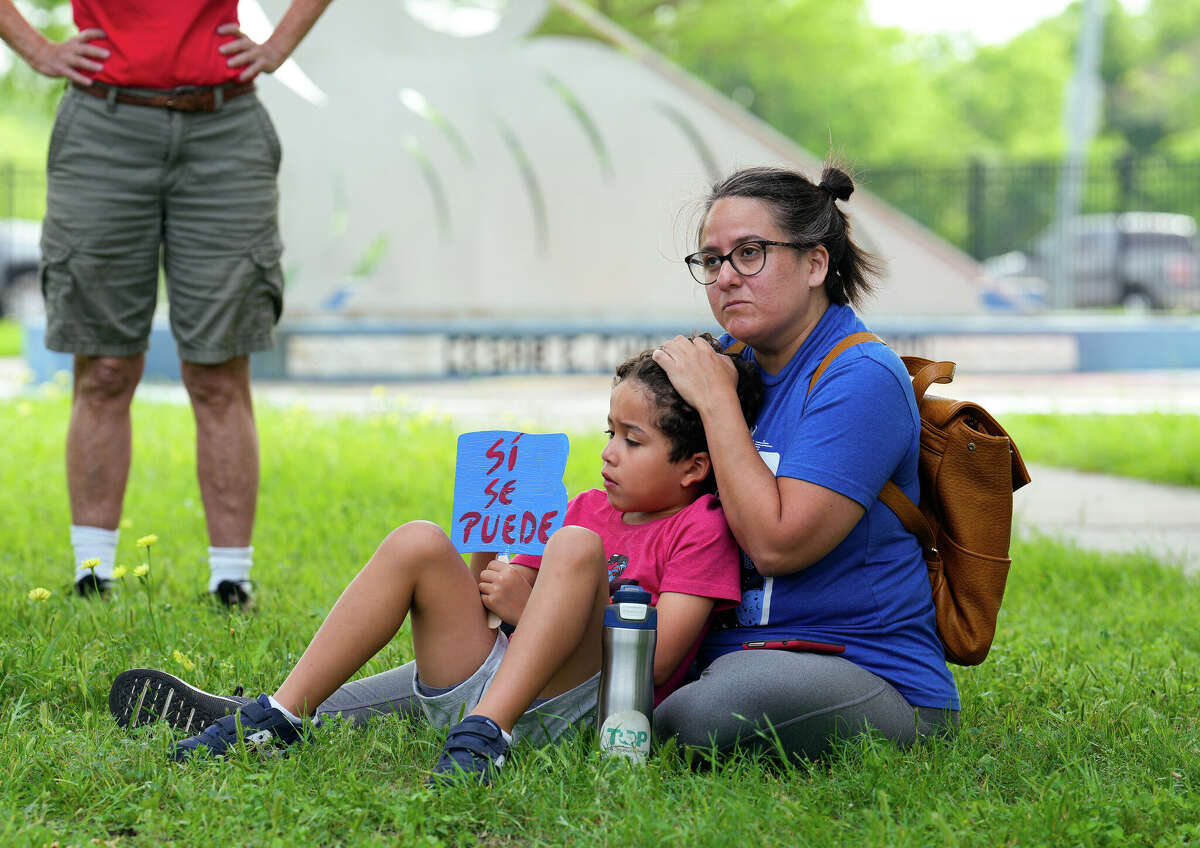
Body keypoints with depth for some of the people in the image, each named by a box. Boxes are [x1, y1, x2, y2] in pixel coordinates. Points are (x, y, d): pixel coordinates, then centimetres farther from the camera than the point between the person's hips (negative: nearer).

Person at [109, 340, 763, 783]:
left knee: (575, 546, -27)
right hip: (485, 677, 7)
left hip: (570, 705, -7)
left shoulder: (699, 532, -1)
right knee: (418, 544, -9)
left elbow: (654, 661, -14)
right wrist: (489, 555, 4)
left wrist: (530, 607, -14)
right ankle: (276, 718, -11)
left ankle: (482, 735, -38)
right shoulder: (589, 507, 23)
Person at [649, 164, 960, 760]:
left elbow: (775, 543, -22)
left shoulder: (862, 379, -13)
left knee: (700, 719, -33)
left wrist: (715, 399, -14)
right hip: (728, 657, 6)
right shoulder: (731, 362, 12)